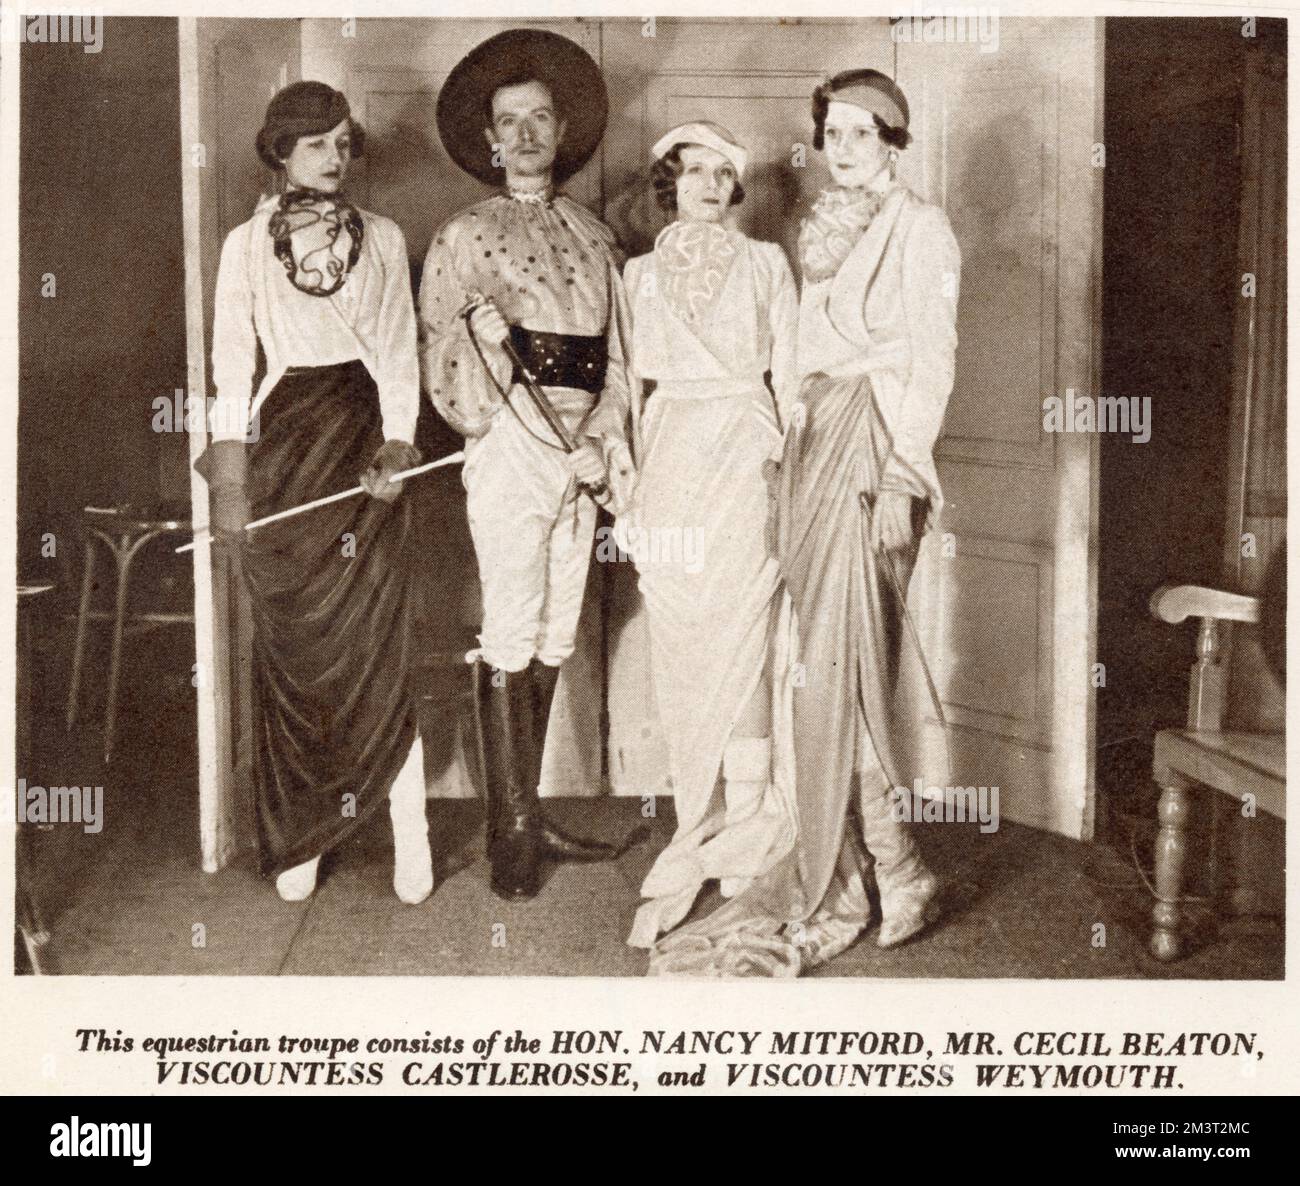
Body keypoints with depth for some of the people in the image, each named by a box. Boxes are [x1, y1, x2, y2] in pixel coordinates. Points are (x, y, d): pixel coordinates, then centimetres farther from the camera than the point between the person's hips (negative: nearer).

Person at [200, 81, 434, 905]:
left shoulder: (382, 238, 9)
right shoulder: (246, 245, 7)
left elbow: (399, 353, 4)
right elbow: (233, 361, 3)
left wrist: (396, 444, -10)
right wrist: (231, 476, -4)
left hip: (363, 442, 0)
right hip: (282, 444, 0)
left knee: (375, 636, -2)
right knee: (290, 643, 3)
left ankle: (407, 827, 5)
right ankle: (297, 837, 12)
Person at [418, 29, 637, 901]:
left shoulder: (595, 234, 17)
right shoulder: (466, 236, 4)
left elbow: (615, 350, 14)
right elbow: (444, 361, 0)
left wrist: (612, 436, 3)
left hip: (581, 449, 5)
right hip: (510, 444, -5)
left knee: (555, 638, 8)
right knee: (510, 638, -7)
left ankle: (529, 814, 18)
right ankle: (511, 830, 3)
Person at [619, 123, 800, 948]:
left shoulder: (765, 263, 9)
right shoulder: (642, 272, 14)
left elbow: (788, 379, 7)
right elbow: (636, 382, 13)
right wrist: (631, 494, 7)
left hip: (743, 457, -2)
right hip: (670, 461, 2)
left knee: (735, 646, -7)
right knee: (681, 657, 0)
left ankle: (693, 856, 3)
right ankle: (710, 838, 9)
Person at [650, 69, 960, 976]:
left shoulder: (920, 228, -2)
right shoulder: (827, 231, 18)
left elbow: (933, 360, -9)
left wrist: (903, 475, -16)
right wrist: (800, 449, 11)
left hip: (877, 453, -7)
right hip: (817, 442, 7)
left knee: (836, 666, -8)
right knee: (832, 661, 6)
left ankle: (833, 892, 3)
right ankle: (888, 874, 17)